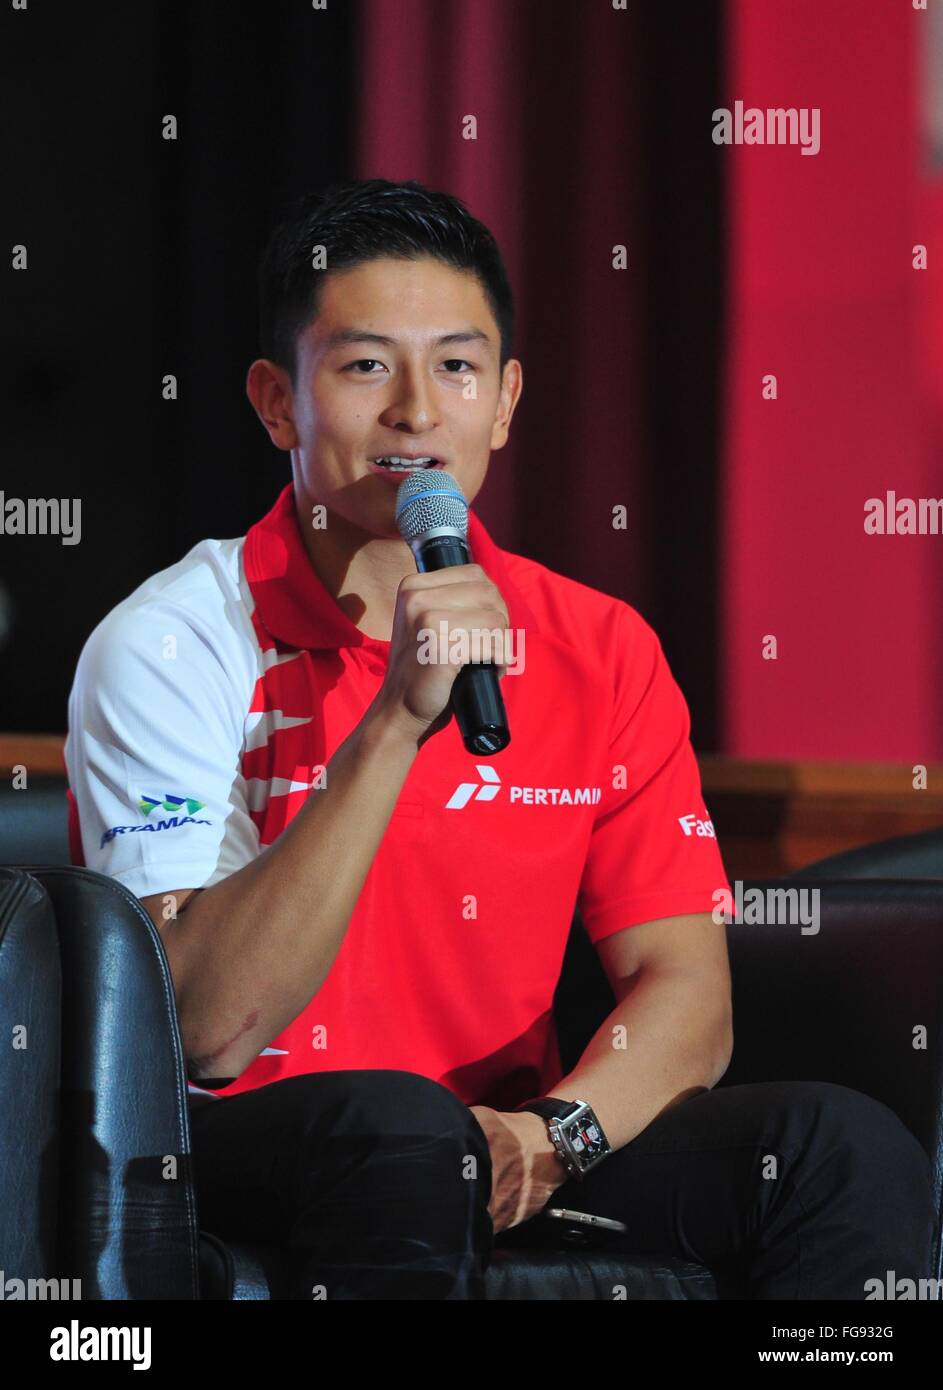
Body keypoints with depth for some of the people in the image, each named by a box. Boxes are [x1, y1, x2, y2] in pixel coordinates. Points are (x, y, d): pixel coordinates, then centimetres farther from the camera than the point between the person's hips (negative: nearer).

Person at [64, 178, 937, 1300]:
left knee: (850, 1151, -19)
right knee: (404, 1126, -36)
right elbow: (210, 1030, -18)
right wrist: (398, 722, -24)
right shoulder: (174, 645, -8)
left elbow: (686, 996, 1)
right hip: (234, 1150, -3)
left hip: (500, 1143, 4)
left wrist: (550, 1132, -20)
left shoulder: (599, 651, 6)